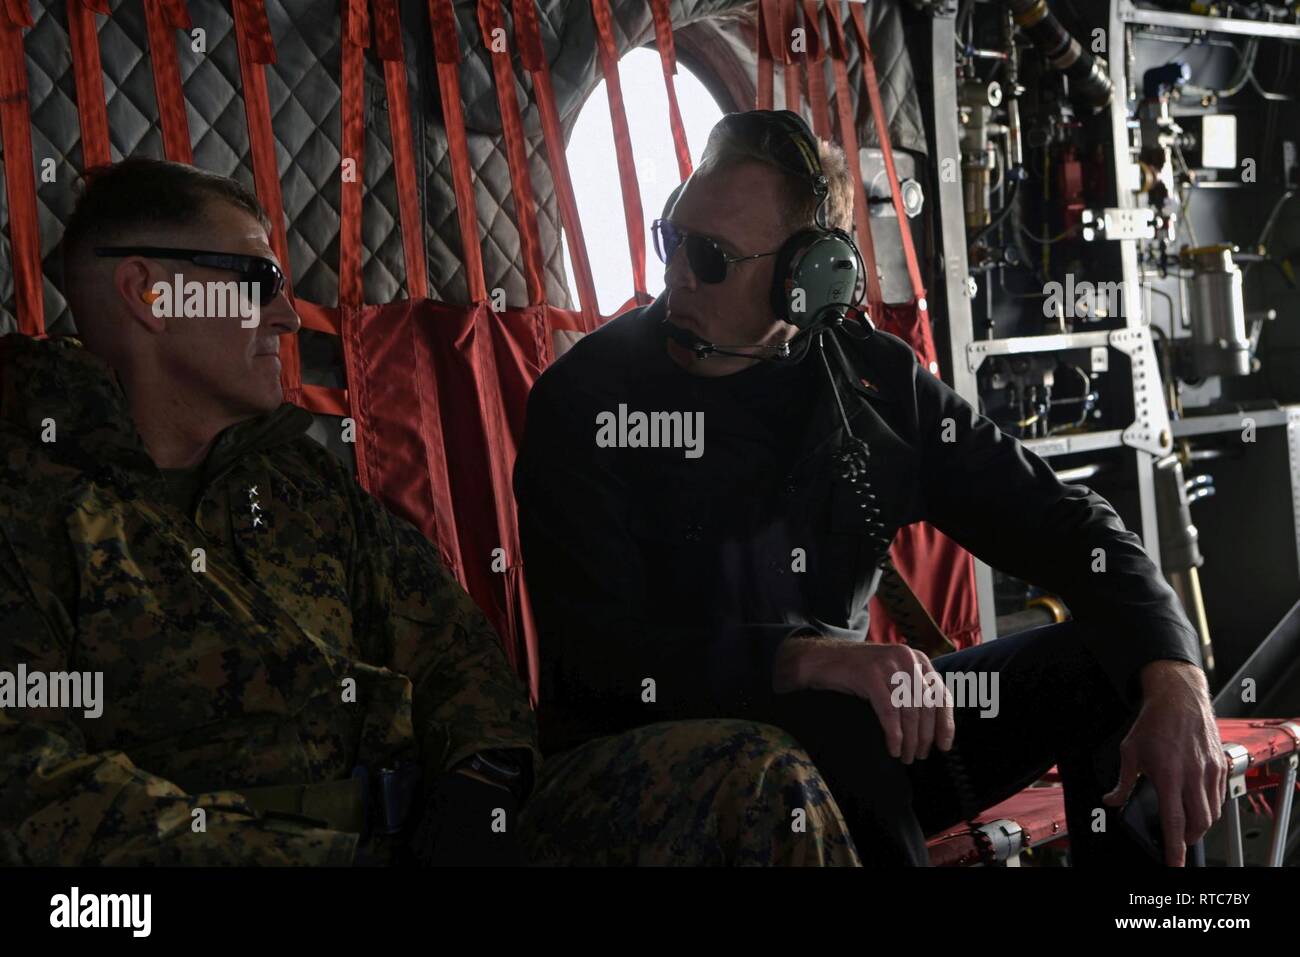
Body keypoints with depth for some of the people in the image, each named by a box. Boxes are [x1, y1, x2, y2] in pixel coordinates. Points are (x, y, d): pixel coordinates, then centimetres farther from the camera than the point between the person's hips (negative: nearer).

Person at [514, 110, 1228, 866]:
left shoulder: (877, 381, 1)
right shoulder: (586, 399, -12)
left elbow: (1064, 525, -1)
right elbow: (600, 650, -21)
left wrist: (1176, 679, -19)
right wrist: (813, 660, -37)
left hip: (843, 733, 5)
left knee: (1116, 661, -5)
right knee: (835, 726, -37)